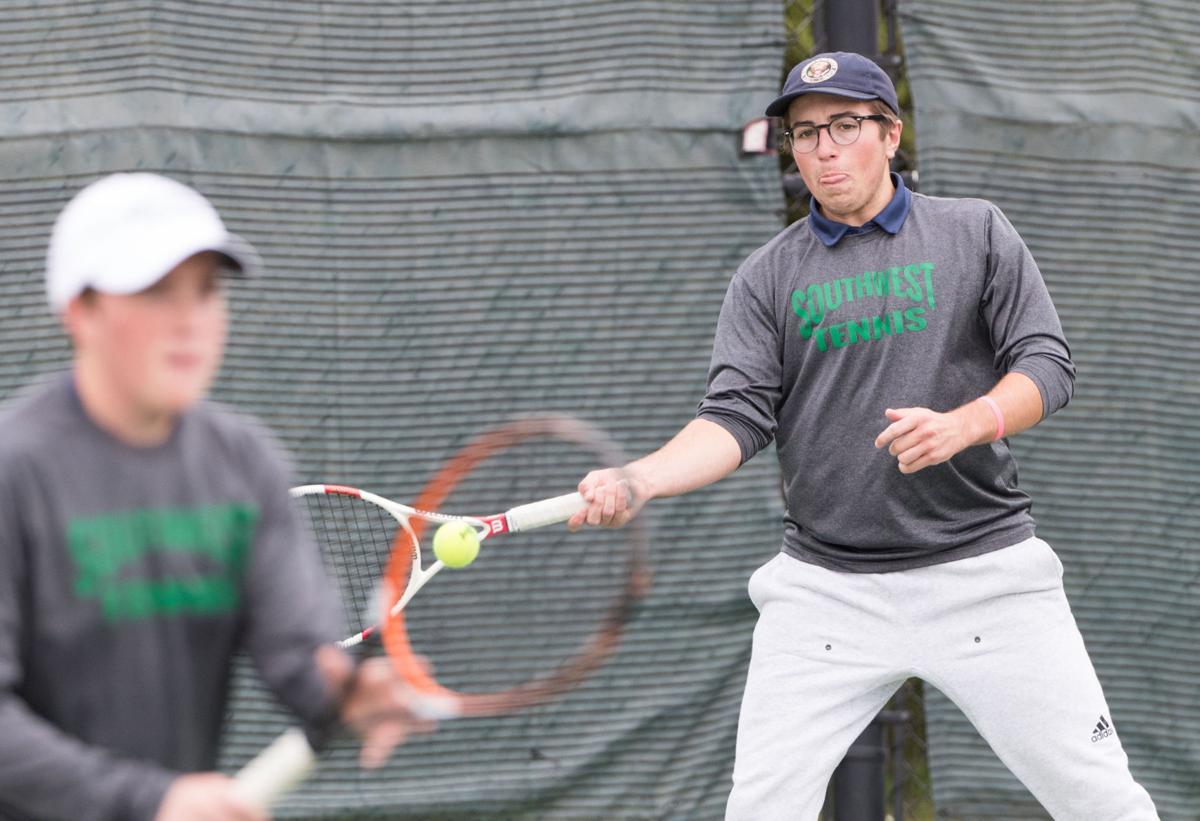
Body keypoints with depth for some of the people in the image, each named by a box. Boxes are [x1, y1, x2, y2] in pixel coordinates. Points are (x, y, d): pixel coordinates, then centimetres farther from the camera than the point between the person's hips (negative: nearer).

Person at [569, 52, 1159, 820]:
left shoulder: (976, 232, 6)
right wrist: (638, 480, -21)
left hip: (984, 572, -1)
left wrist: (960, 426, -20)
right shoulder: (767, 276, 7)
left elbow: (1047, 367, 1)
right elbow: (737, 418, -2)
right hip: (825, 584, 1)